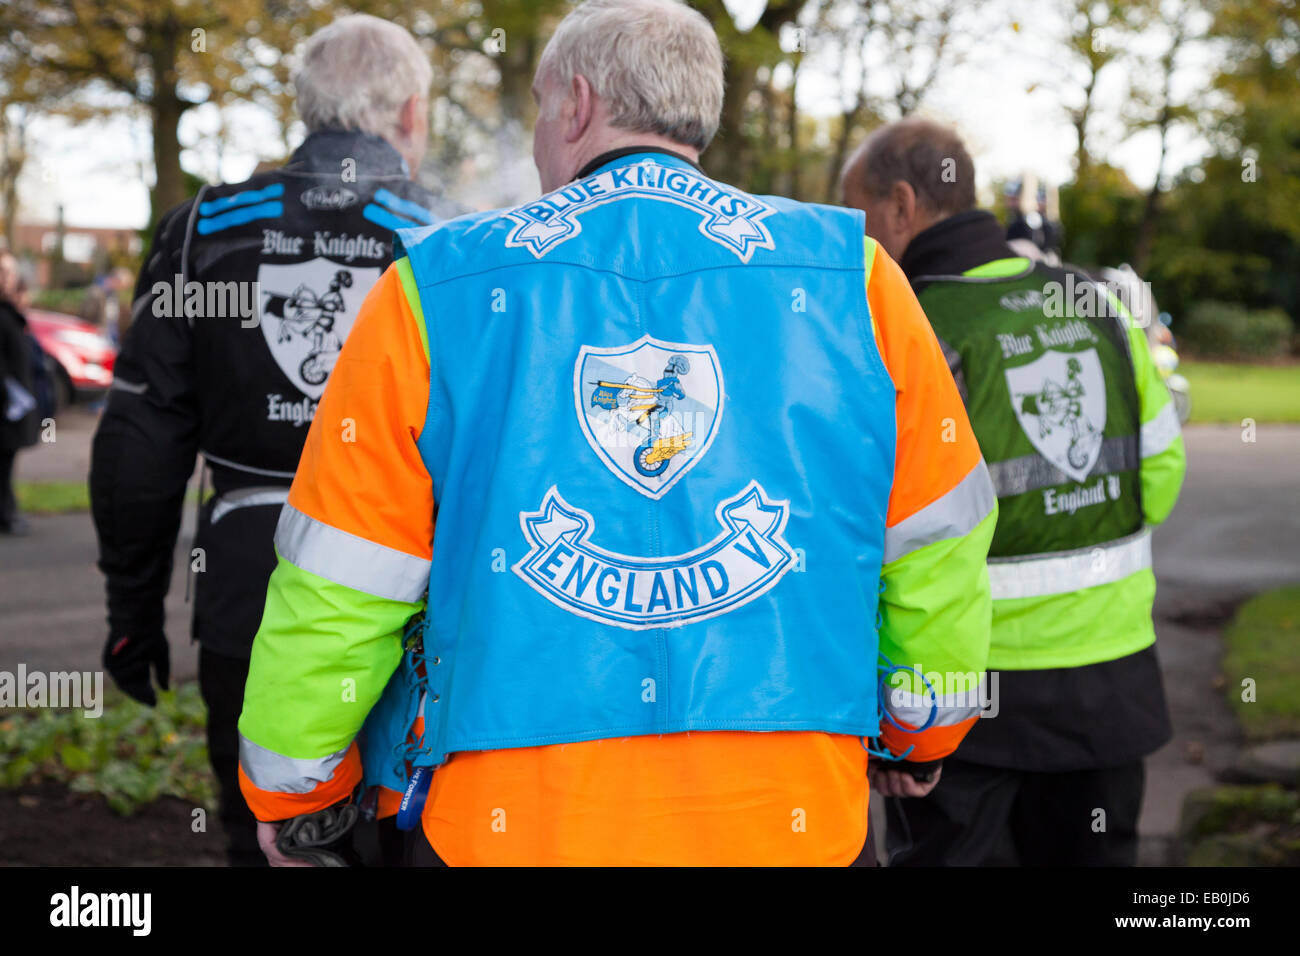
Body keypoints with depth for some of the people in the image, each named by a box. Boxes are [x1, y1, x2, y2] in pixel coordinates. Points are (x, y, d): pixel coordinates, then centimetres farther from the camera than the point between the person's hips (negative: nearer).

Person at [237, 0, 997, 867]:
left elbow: (336, 584, 0)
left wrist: (291, 787, 16)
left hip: (505, 820, -1)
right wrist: (921, 731, 26)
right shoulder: (849, 277, 0)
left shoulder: (438, 289, -2)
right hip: (793, 817, 1)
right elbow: (936, 544, 8)